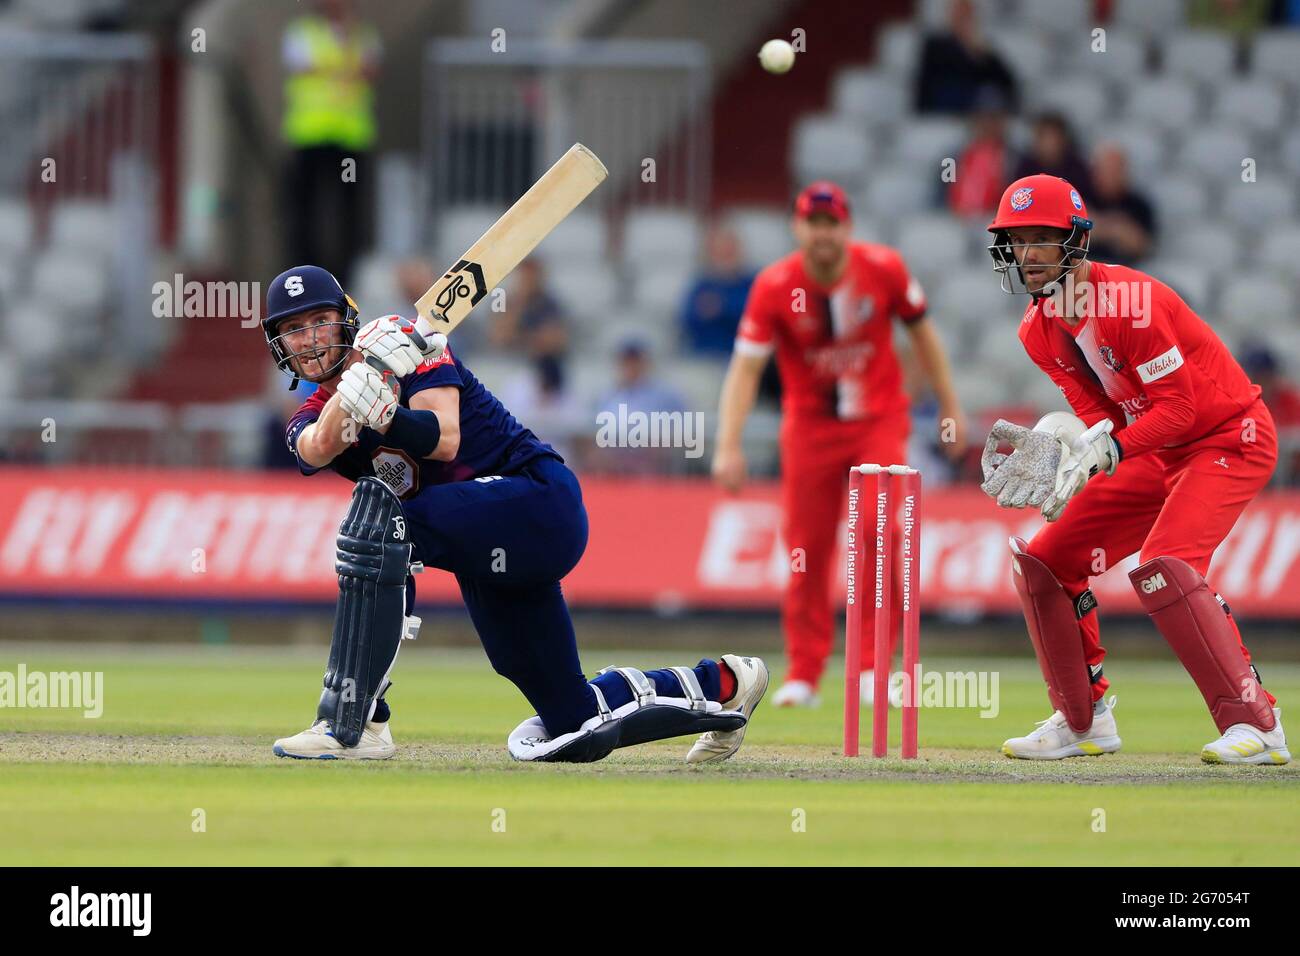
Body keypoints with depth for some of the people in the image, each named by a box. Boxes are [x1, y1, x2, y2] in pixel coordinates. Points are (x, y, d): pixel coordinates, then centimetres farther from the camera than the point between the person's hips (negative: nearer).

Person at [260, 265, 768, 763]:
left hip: (542, 498, -8)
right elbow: (319, 449, -17)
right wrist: (363, 378, -33)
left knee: (377, 518, -31)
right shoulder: (311, 419, 10)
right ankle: (720, 683, 32)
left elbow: (444, 440, -21)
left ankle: (352, 723, -34)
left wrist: (384, 417, -39)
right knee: (573, 723, 9)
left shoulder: (407, 344, -5)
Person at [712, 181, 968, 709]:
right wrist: (728, 446, -30)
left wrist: (950, 407, 4)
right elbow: (744, 369, -19)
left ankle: (872, 667, -8)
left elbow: (920, 330, 3)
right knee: (807, 547, 1)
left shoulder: (883, 269, -12)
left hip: (879, 421, 0)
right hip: (809, 424, 0)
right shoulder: (774, 287, -15)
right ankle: (803, 675, 13)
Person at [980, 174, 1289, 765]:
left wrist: (1108, 449, -37)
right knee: (1043, 562, 5)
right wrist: (1054, 445, -21)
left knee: (1161, 567, -29)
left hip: (1231, 439, -9)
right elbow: (1098, 413, 0)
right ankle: (1083, 722, 17)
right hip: (1157, 454, 9)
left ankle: (1255, 723, -26)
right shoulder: (1038, 330, 0)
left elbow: (1177, 409, -26)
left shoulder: (1129, 301, -26)